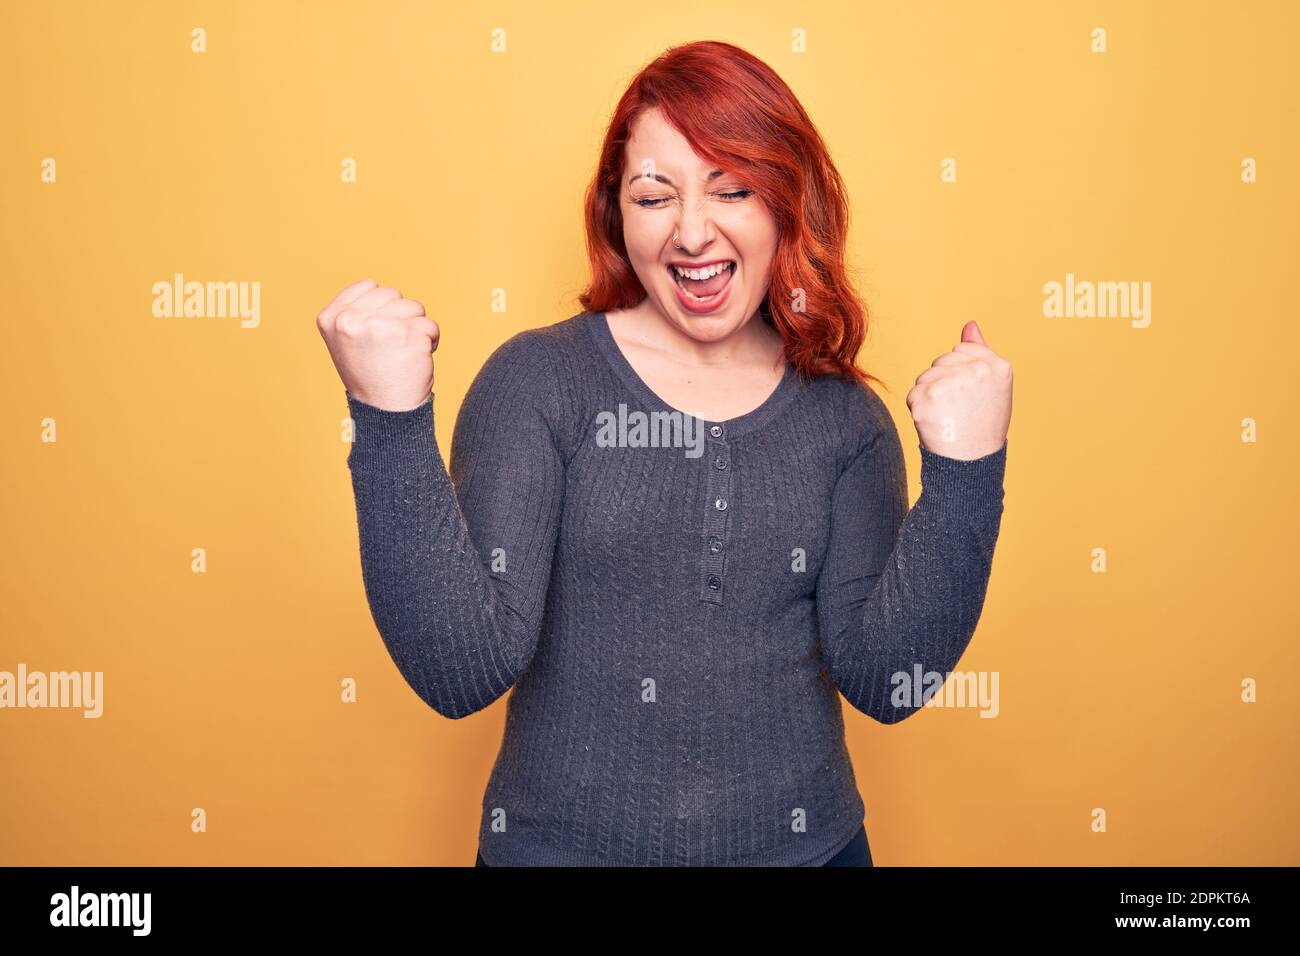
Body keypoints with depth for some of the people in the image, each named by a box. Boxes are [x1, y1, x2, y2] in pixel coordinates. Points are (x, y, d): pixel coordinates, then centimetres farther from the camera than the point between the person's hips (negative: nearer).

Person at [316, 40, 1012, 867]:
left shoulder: (845, 416, -4)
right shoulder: (537, 380, -11)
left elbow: (887, 681, -8)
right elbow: (463, 671, -17)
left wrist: (964, 469, -17)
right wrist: (391, 423, -26)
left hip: (802, 842, 2)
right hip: (560, 841, -1)